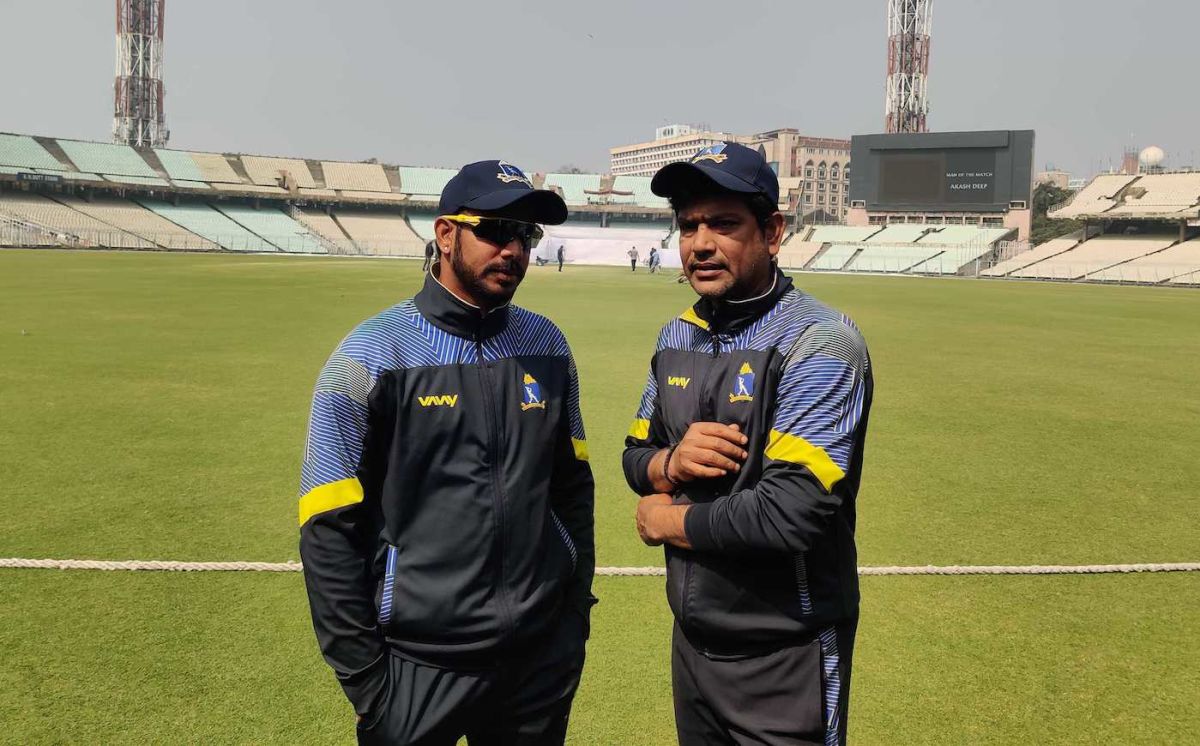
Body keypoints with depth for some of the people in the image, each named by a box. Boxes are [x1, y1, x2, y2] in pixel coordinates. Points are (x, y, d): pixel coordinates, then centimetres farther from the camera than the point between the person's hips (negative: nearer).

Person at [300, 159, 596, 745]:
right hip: (420, 669, -3)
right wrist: (365, 680, -8)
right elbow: (329, 530, -9)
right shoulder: (372, 355, -10)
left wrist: (574, 616, 8)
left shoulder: (546, 347, 3)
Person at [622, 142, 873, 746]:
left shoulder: (818, 344, -19)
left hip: (785, 659, -7)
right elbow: (635, 455, 12)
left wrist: (668, 521, -13)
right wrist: (670, 463, -12)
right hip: (691, 637, 7)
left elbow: (793, 513, -28)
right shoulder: (678, 337, 6)